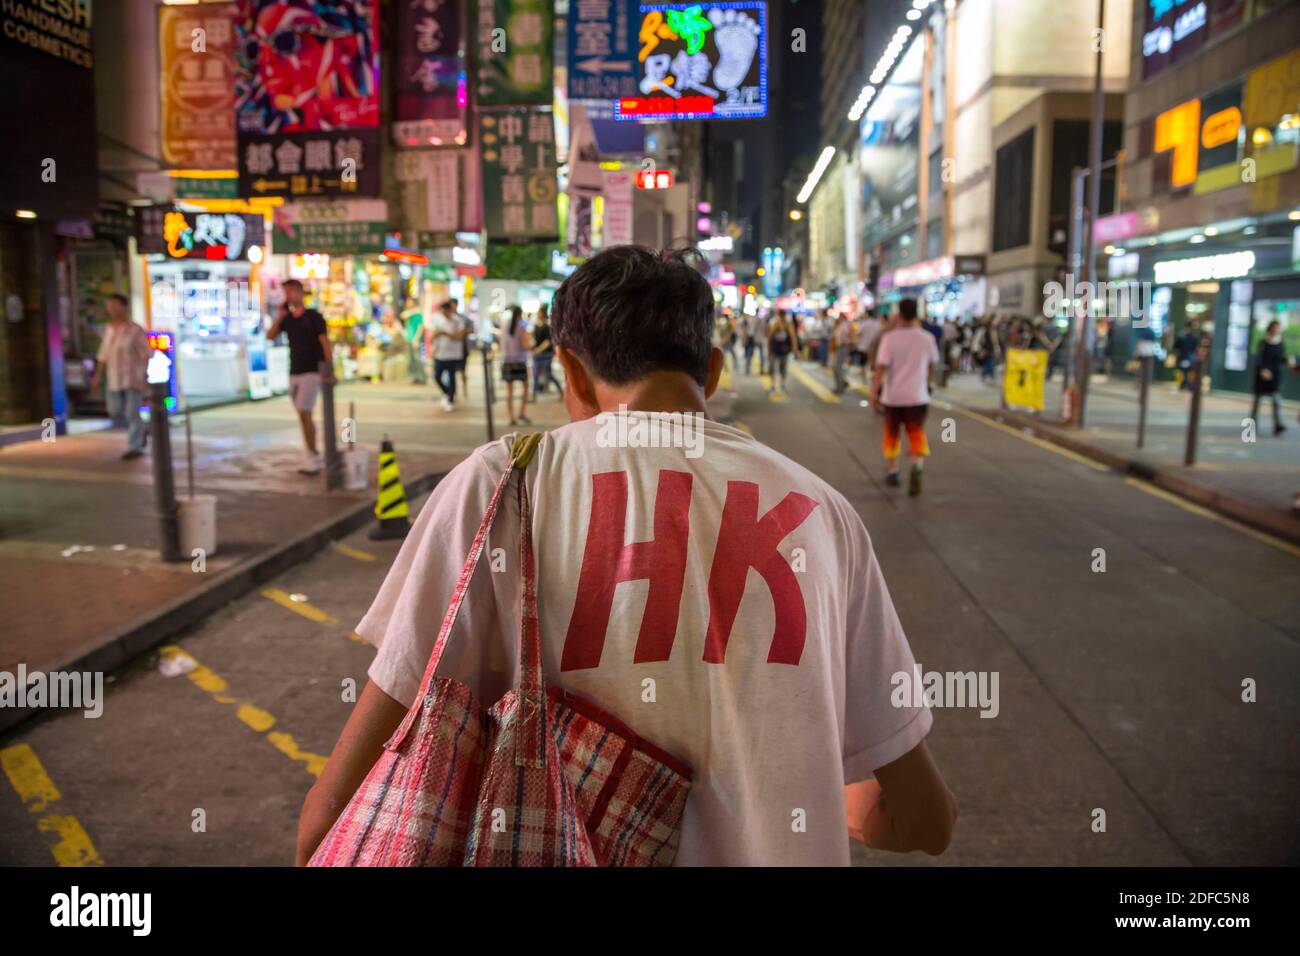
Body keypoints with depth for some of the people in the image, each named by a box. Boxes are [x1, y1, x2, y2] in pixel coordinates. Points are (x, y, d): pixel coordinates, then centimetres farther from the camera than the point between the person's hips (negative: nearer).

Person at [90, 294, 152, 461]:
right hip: (116, 379, 7)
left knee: (132, 412, -7)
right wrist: (98, 376, 9)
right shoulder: (109, 330, 8)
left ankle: (135, 447, 2)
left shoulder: (136, 330, -11)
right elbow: (103, 355, 13)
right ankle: (141, 430, 31)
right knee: (115, 412, 9)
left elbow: (147, 355, -13)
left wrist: (147, 377, -21)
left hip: (134, 377, -7)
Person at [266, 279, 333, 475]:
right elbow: (270, 336, 2)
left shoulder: (314, 316, -6)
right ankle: (314, 456, 16)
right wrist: (279, 317, -8)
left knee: (304, 414, -13)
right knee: (304, 416, 8)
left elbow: (325, 343, -11)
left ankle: (312, 458, -7)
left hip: (312, 372, -6)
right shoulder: (287, 318, 10)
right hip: (294, 373, 6)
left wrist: (330, 370, -17)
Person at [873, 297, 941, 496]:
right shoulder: (927, 338, -1)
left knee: (891, 434, 17)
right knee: (917, 434, 2)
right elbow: (933, 364, 13)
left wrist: (875, 391, -12)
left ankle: (893, 471, 26)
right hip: (917, 396, 1)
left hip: (892, 395, -1)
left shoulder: (889, 338, -9)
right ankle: (917, 465, -25)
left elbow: (881, 366, -16)